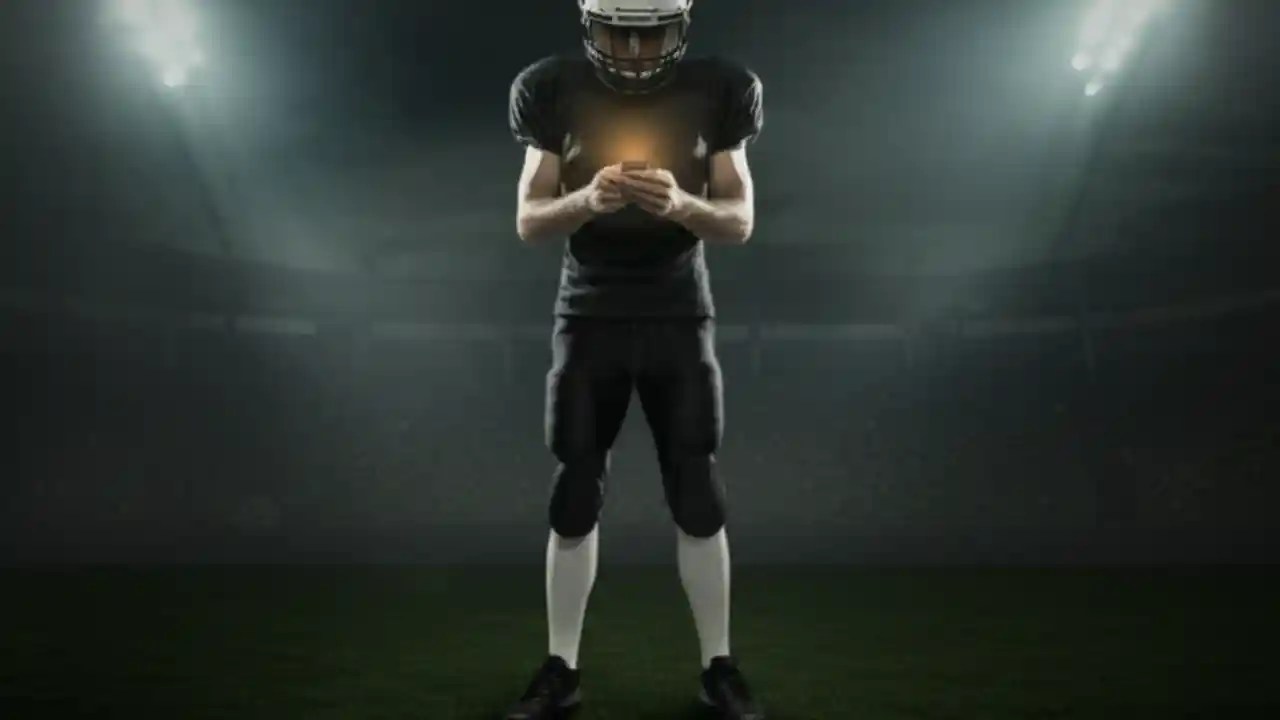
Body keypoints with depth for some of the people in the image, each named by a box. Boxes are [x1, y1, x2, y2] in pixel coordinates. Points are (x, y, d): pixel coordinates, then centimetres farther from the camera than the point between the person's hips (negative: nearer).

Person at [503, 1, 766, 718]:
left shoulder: (715, 92, -3)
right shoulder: (558, 92, -3)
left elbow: (741, 220, -4)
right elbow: (528, 220, -4)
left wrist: (682, 204, -25)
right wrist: (586, 200, -25)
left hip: (680, 320, 0)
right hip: (589, 320, 1)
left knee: (699, 500, 1)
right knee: (575, 501, 3)